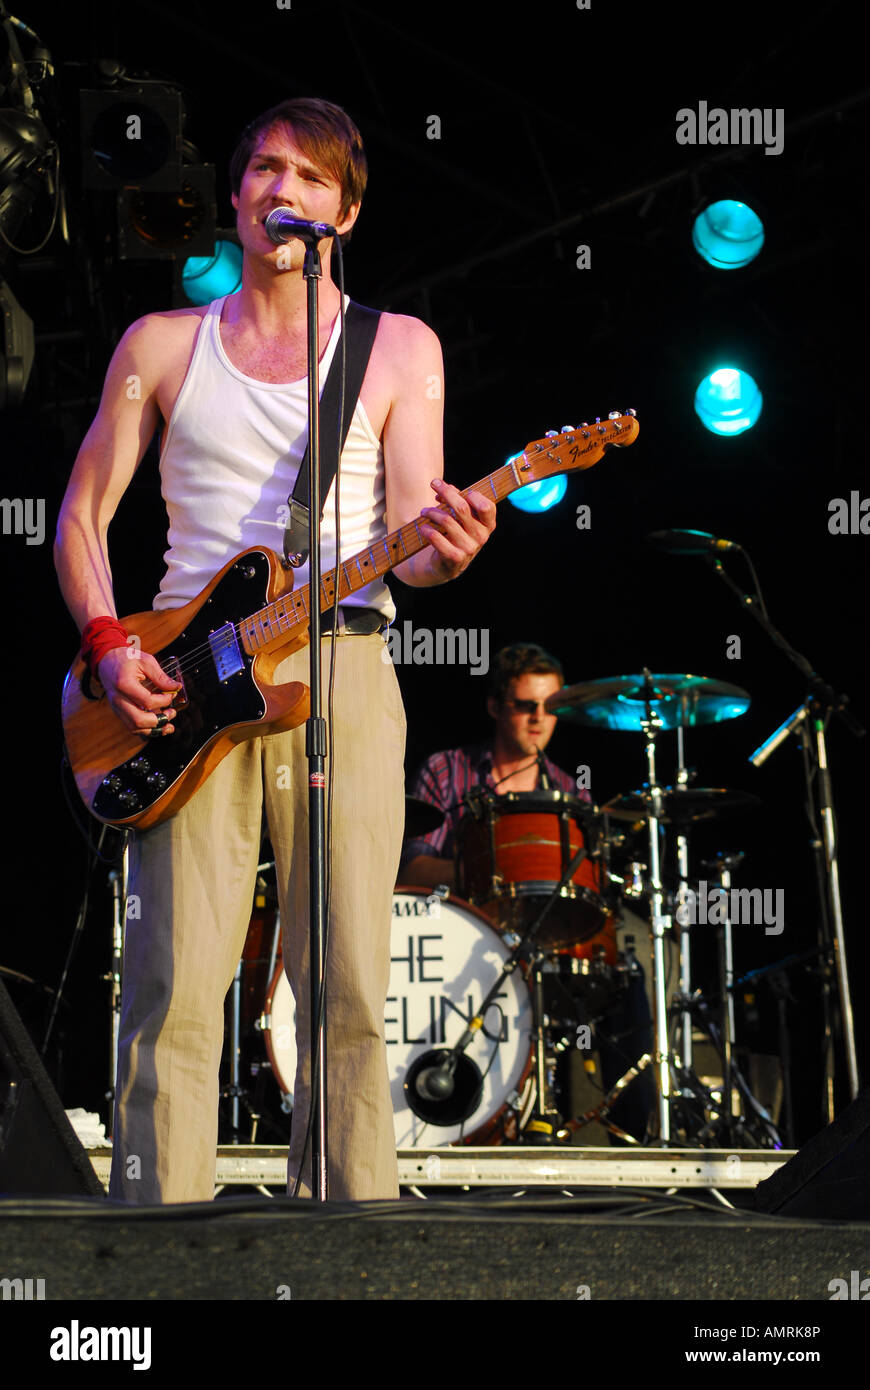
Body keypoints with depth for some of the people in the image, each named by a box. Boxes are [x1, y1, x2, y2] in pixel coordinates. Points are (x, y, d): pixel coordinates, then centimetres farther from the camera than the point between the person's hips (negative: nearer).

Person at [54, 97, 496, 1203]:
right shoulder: (162, 344, 14)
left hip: (342, 668, 0)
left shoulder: (400, 347, 10)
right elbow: (82, 513, 14)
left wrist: (442, 552, -21)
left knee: (349, 991, -4)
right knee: (176, 988, -7)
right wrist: (108, 645, -2)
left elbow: (406, 533, 3)